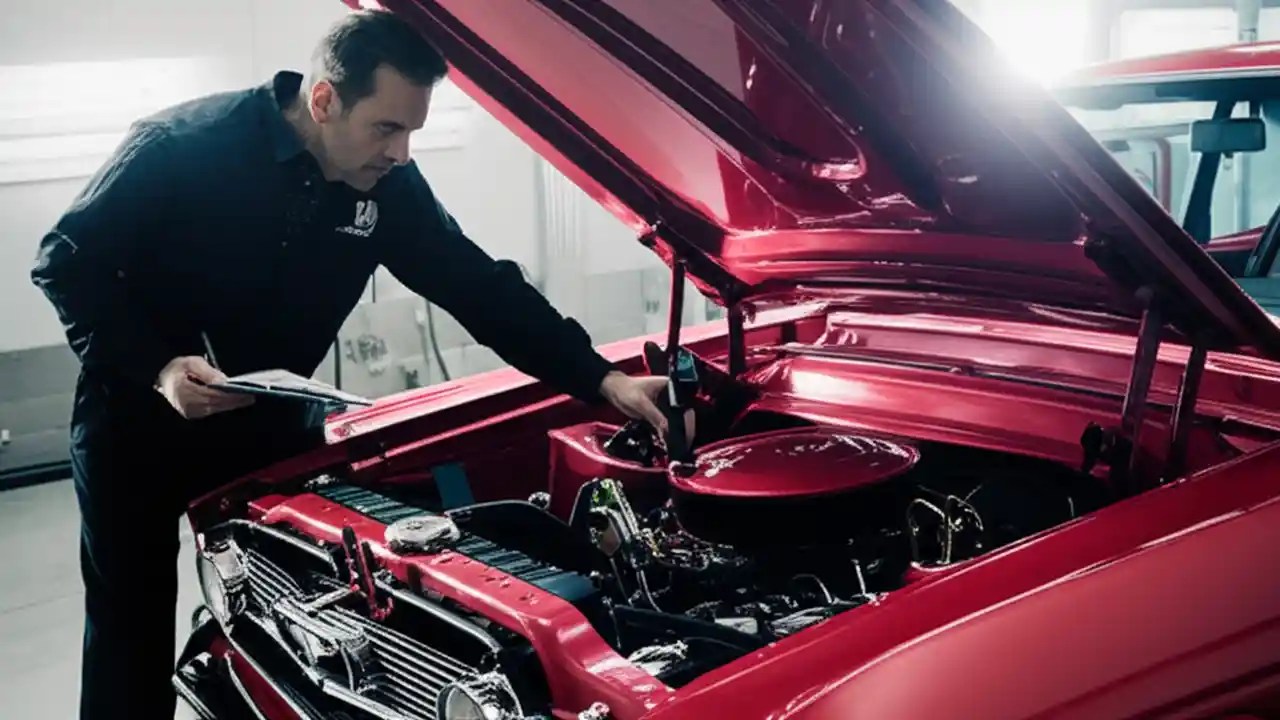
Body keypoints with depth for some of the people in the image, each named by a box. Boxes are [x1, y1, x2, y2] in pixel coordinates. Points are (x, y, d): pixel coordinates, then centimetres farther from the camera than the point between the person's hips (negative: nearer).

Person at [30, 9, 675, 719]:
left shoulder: (387, 186, -12)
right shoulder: (179, 145, -24)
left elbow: (482, 286, -10)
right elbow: (66, 263, -15)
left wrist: (602, 379, -19)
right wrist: (154, 368, -28)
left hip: (265, 425, 4)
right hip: (136, 423, -3)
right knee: (132, 629, 7)